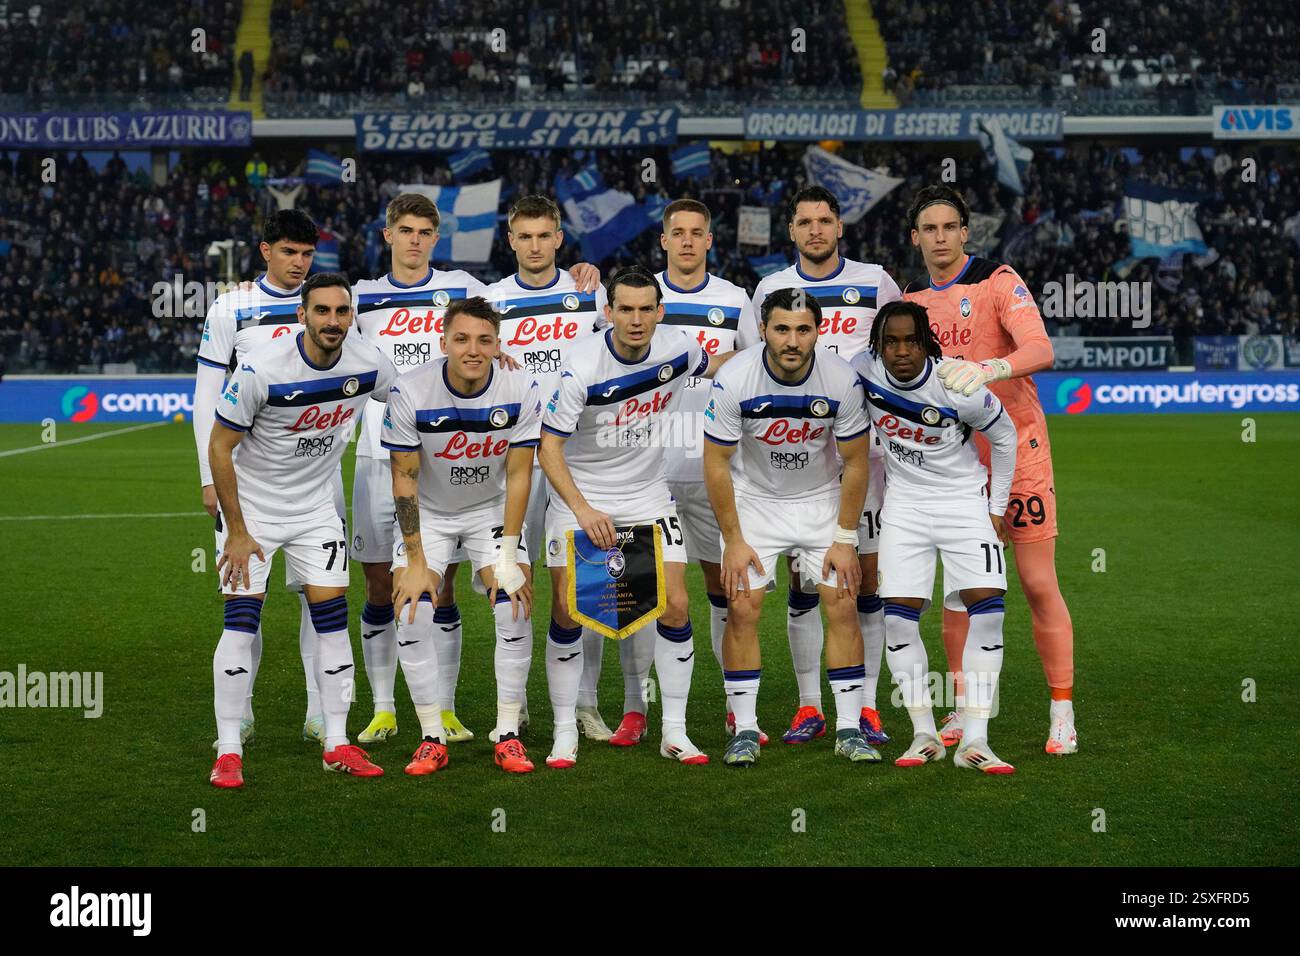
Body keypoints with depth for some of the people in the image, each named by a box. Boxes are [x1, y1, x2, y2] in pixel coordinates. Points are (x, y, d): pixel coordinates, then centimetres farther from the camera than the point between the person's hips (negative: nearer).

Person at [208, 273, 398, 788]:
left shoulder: (369, 364, -13)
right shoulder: (261, 369, -25)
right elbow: (220, 447, -16)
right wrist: (236, 532, -15)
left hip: (316, 507, 4)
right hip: (251, 506, -4)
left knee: (332, 615, -1)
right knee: (242, 618, -9)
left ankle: (337, 744, 9)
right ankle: (228, 751, -1)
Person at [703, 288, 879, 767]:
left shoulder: (842, 380, -20)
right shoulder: (733, 381, -23)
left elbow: (855, 462, -8)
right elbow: (716, 463, -13)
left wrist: (845, 539, -8)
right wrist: (734, 541, -12)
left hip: (822, 499, 1)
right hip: (754, 499, -1)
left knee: (843, 605, -7)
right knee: (742, 608, -10)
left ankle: (849, 729, 3)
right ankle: (745, 730, 1)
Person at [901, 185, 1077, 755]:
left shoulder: (998, 281, -8)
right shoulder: (910, 299, 8)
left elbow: (1041, 351, -23)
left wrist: (985, 369, -38)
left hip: (1015, 446, -4)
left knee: (1039, 585, -4)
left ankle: (1062, 713, 3)